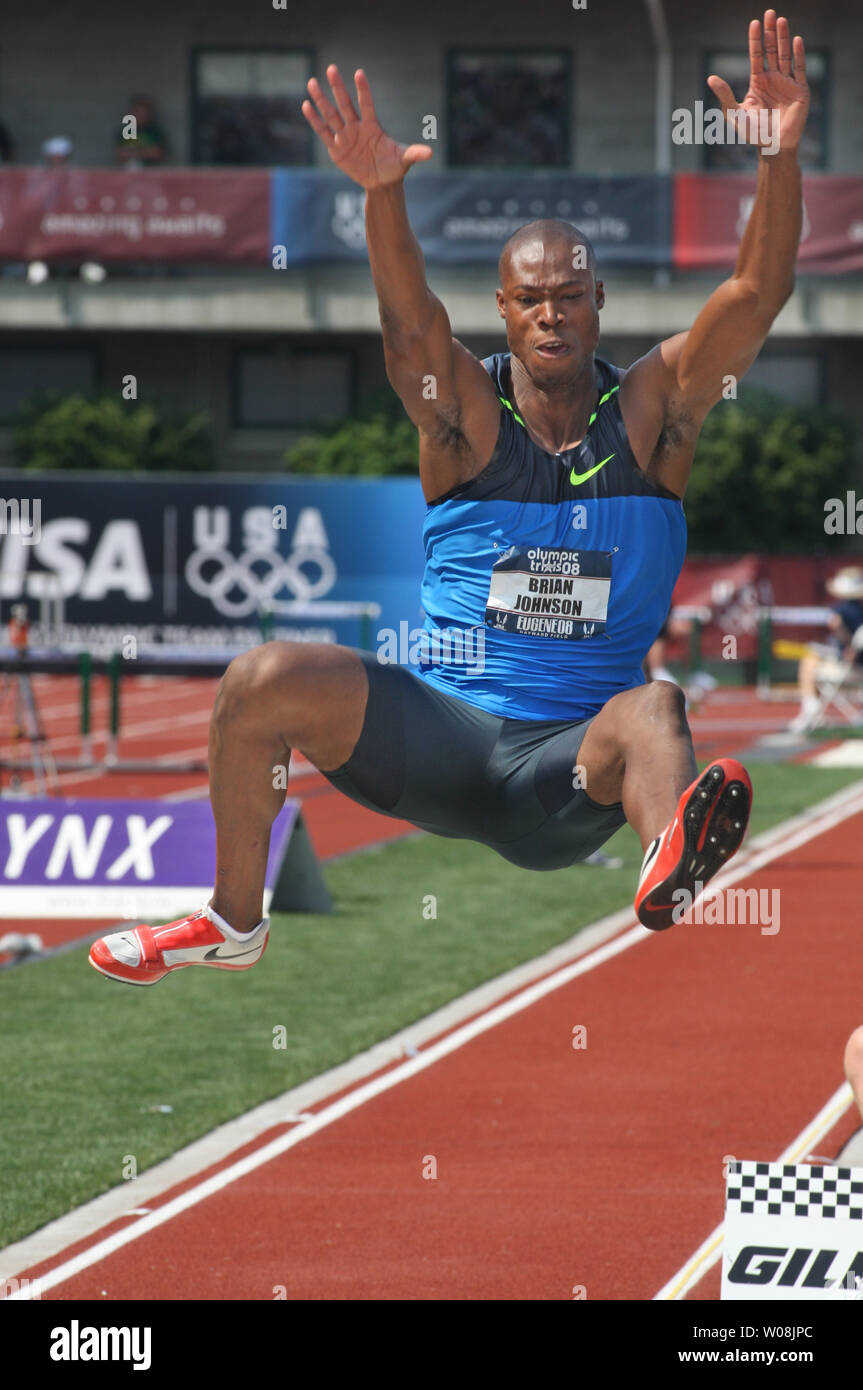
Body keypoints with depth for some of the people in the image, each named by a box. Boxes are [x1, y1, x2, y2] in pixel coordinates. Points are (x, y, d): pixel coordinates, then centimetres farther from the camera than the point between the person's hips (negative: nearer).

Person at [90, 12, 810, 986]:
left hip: (570, 765, -1)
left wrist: (779, 156, -25)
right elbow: (408, 319, -20)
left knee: (654, 716, -36)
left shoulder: (652, 412, 3)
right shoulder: (467, 414, 0)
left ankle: (669, 859, -72)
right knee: (265, 682, -19)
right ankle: (234, 924, 0)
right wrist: (382, 193, -40)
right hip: (442, 731, 1)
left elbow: (758, 292, -8)